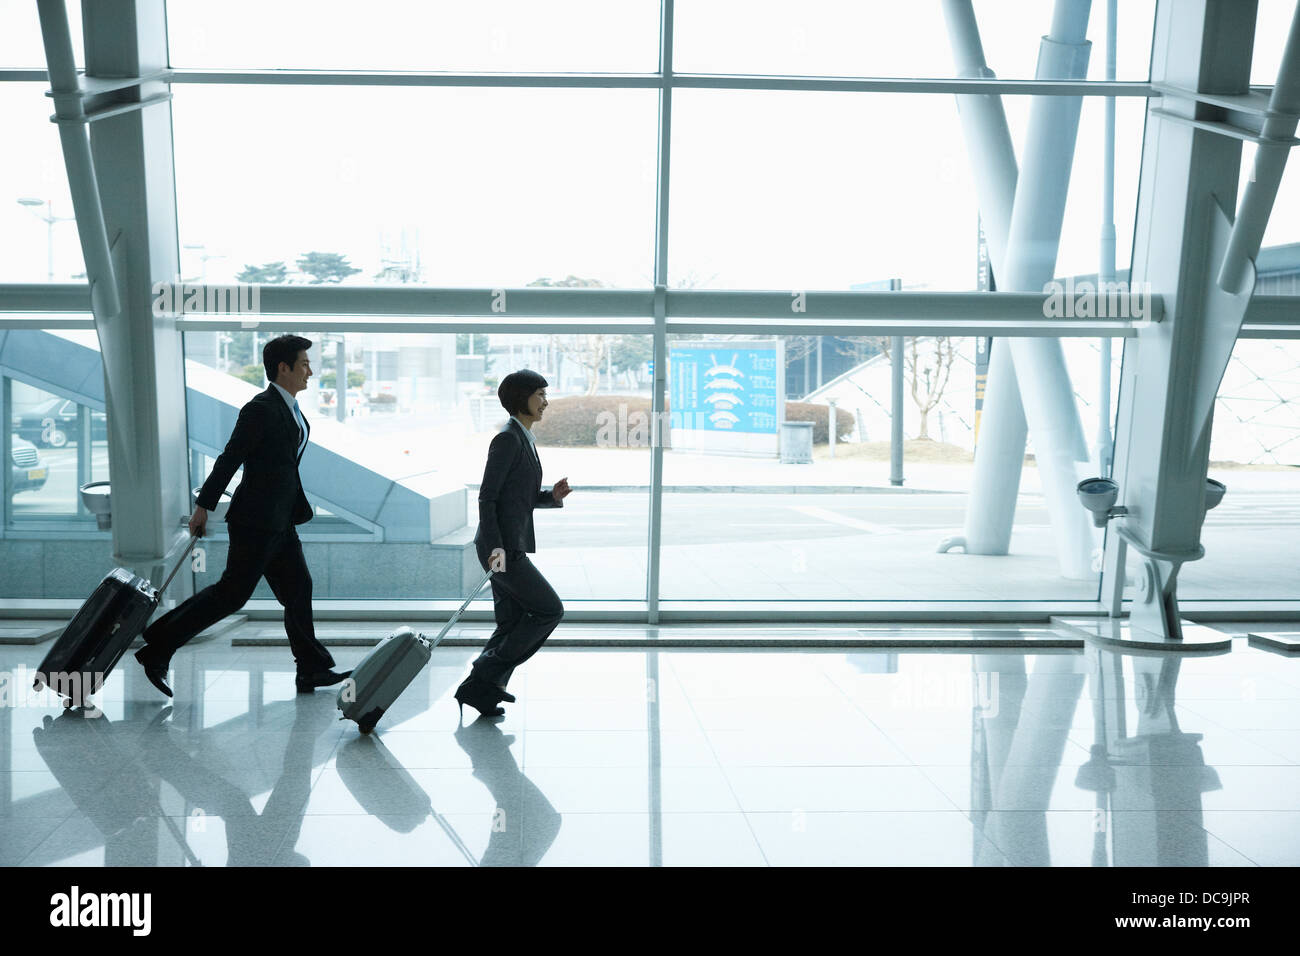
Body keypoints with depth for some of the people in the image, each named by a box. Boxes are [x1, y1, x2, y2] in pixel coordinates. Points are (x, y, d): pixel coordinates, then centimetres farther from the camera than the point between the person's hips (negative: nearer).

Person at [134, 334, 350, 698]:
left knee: (298, 589, 10)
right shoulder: (260, 409, -16)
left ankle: (312, 671, 16)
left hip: (280, 522, 9)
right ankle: (157, 648, 4)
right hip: (256, 520, -9)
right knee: (232, 593, -5)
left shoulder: (290, 409, 13)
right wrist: (203, 508, -13)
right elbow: (230, 459, -15)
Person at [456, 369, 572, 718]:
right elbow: (487, 497, -17)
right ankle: (490, 673, -1)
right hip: (502, 545, -10)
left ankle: (477, 689, 16)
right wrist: (495, 547, -24)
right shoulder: (507, 439, -14)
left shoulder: (525, 439, 16)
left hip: (512, 545, 10)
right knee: (549, 609, -5)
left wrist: (553, 495, 6)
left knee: (511, 625, 11)